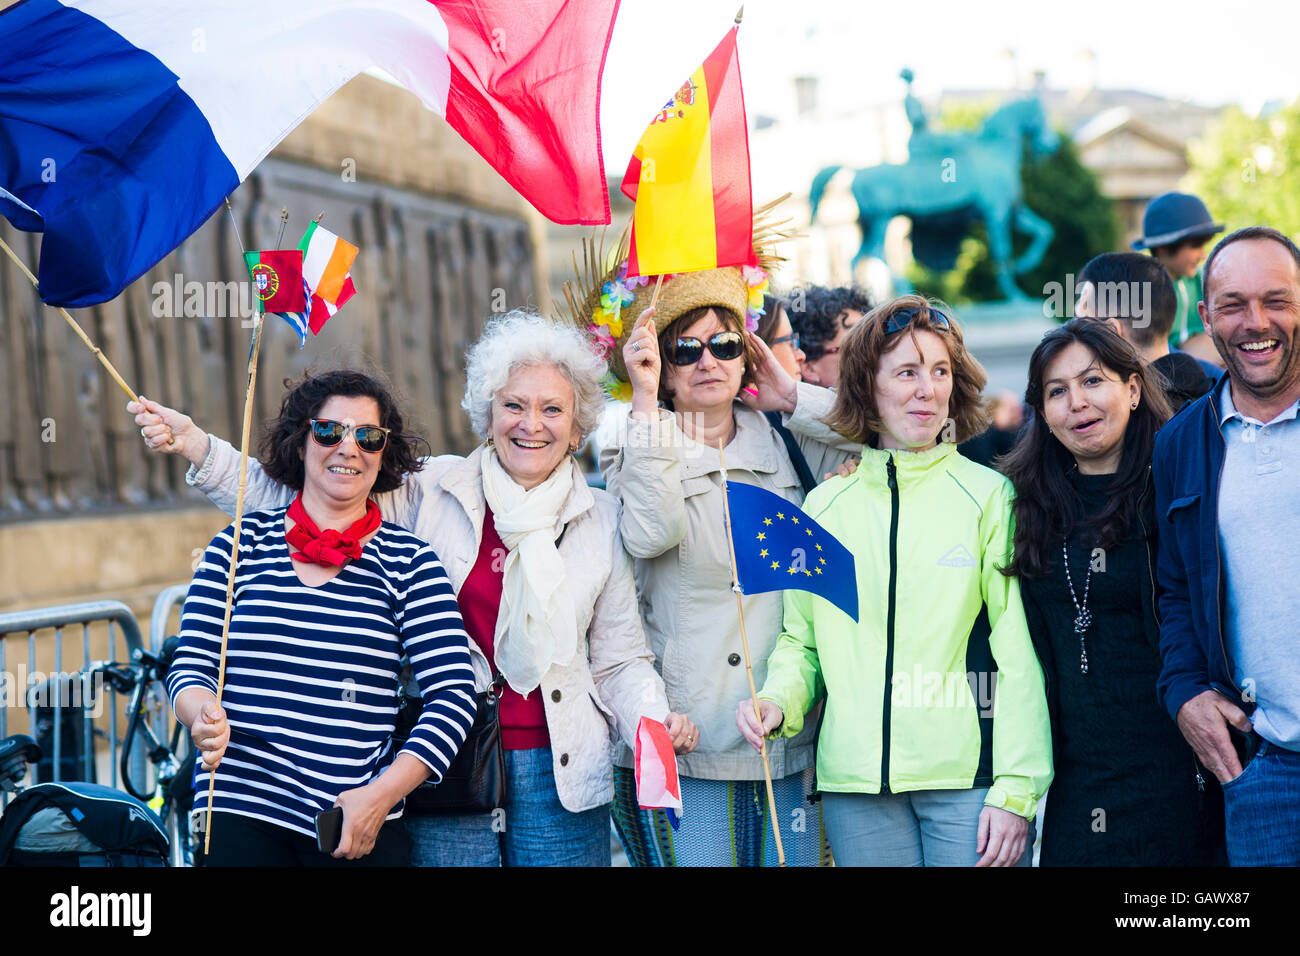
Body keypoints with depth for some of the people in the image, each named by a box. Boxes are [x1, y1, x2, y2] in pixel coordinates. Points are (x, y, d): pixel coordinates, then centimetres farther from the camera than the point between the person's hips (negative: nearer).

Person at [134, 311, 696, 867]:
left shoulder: (602, 520, 6)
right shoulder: (430, 492, 2)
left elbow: (620, 659, 11)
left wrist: (654, 723, -7)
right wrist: (194, 445, -9)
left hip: (560, 778, 1)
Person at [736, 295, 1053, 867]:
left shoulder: (989, 496, 2)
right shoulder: (824, 507, 10)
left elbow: (1019, 655, -2)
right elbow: (799, 640, 17)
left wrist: (1015, 792, -8)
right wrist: (776, 701, -4)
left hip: (966, 776, -2)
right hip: (855, 781, 2)